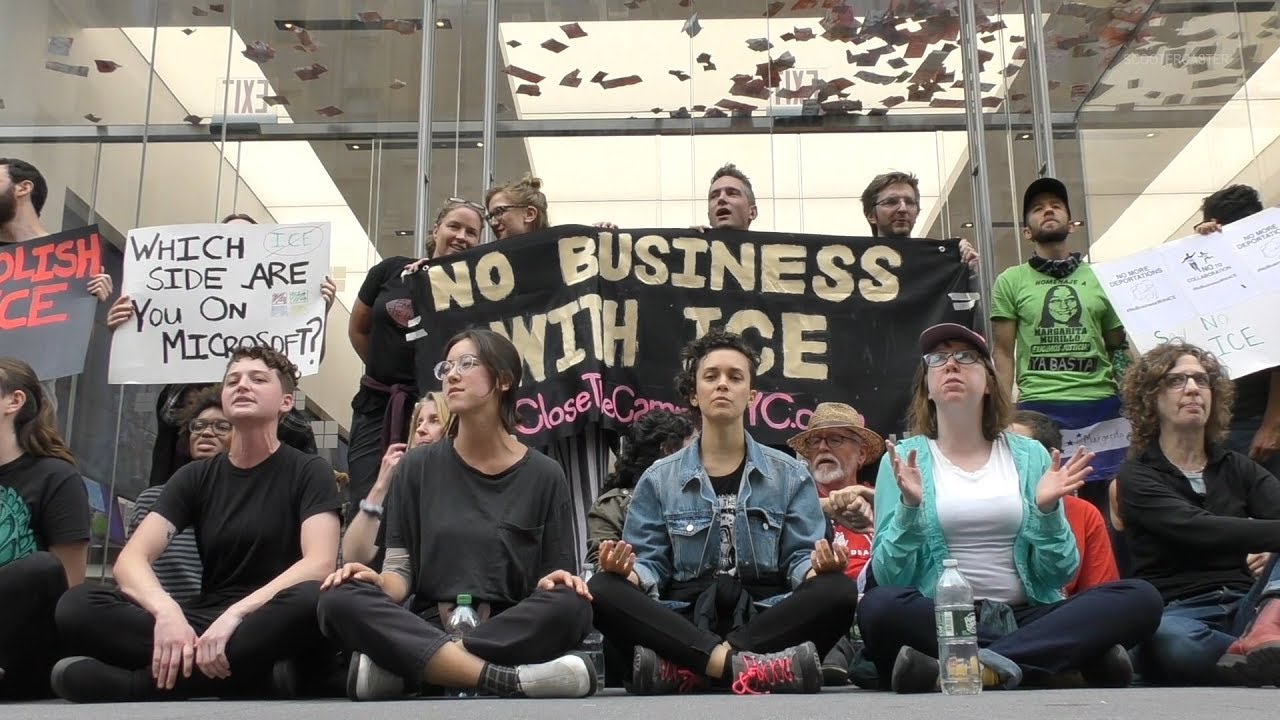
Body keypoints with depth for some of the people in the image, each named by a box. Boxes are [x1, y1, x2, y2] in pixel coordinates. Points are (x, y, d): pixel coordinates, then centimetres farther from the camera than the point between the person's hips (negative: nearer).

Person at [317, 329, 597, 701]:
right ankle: (510, 679, -37)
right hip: (426, 630, 1)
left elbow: (557, 589, 6)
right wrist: (380, 582, -17)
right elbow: (401, 571, 7)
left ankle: (398, 669, -29)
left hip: (513, 635, 0)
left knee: (571, 607, -32)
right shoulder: (419, 467, 8)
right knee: (340, 601, -28)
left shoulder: (543, 475, 6)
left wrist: (555, 582, -18)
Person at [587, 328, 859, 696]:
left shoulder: (791, 476, 13)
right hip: (684, 625, 0)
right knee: (604, 590, -28)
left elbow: (800, 557, 5)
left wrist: (816, 569, -19)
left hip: (767, 622, 1)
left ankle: (685, 667, -35)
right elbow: (650, 567, 6)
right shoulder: (658, 479, 12)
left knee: (837, 590, -30)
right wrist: (630, 573, -19)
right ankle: (747, 667, -40)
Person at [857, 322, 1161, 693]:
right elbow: (889, 577, -2)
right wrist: (910, 507, -17)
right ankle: (1071, 656, -25)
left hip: (1026, 617, 3)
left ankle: (973, 669, -32)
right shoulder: (903, 457, 6)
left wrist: (1047, 511, -9)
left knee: (1140, 597, -21)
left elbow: (1060, 574, 8)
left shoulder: (1028, 454, 11)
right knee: (879, 606, -35)